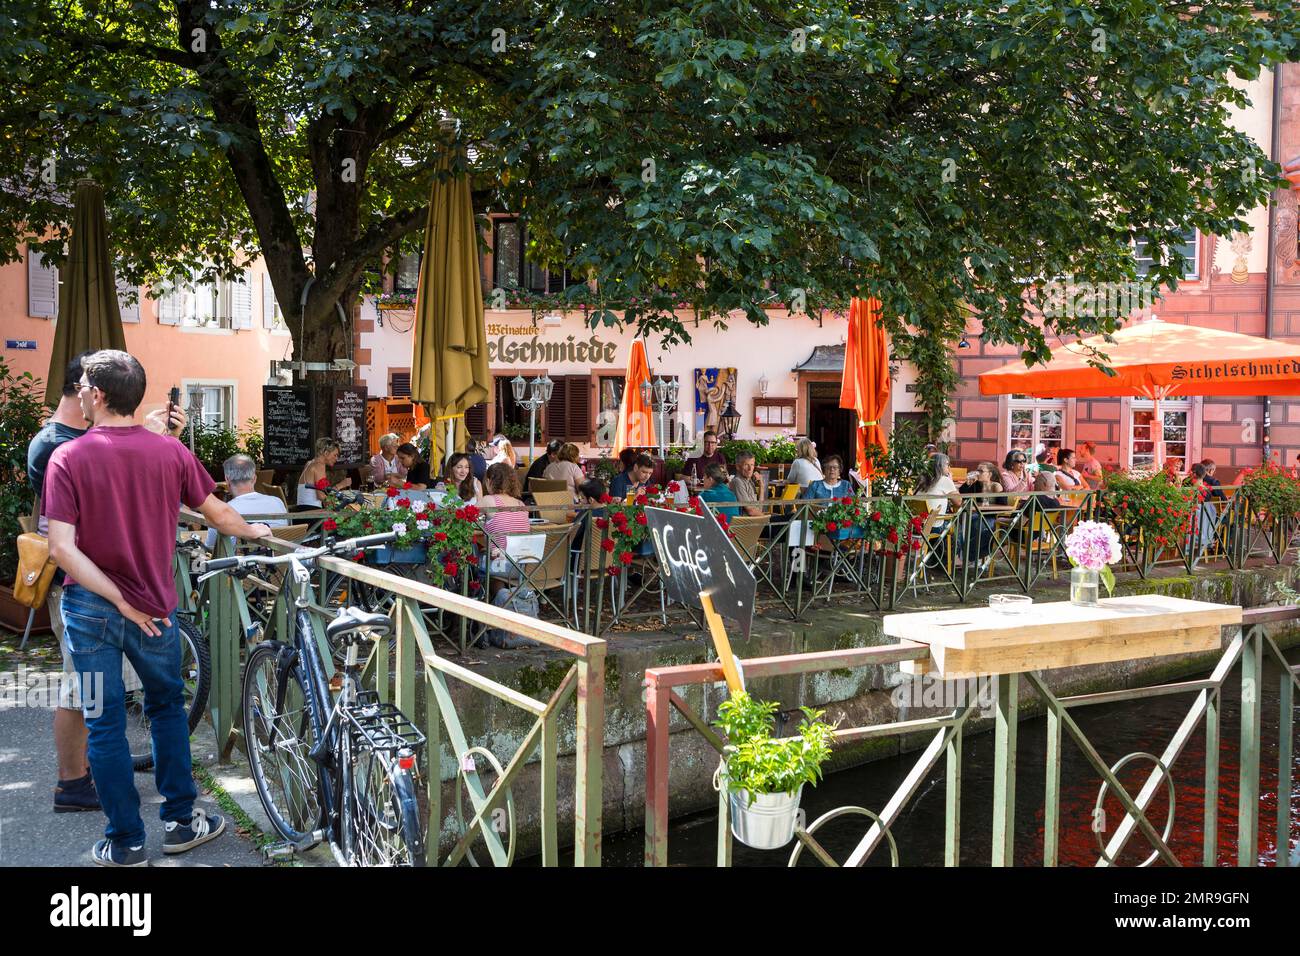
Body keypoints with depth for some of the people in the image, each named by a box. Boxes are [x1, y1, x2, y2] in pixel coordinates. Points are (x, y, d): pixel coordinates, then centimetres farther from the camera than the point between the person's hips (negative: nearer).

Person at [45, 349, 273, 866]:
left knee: (105, 724, 8)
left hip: (90, 607, -2)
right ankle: (180, 822, 26)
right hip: (156, 605, 2)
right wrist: (255, 530, 25)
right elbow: (219, 515, 4)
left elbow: (61, 547, -19)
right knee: (167, 707, 20)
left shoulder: (67, 458, -12)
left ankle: (126, 843, 16)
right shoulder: (171, 451, -6)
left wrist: (121, 601, -14)